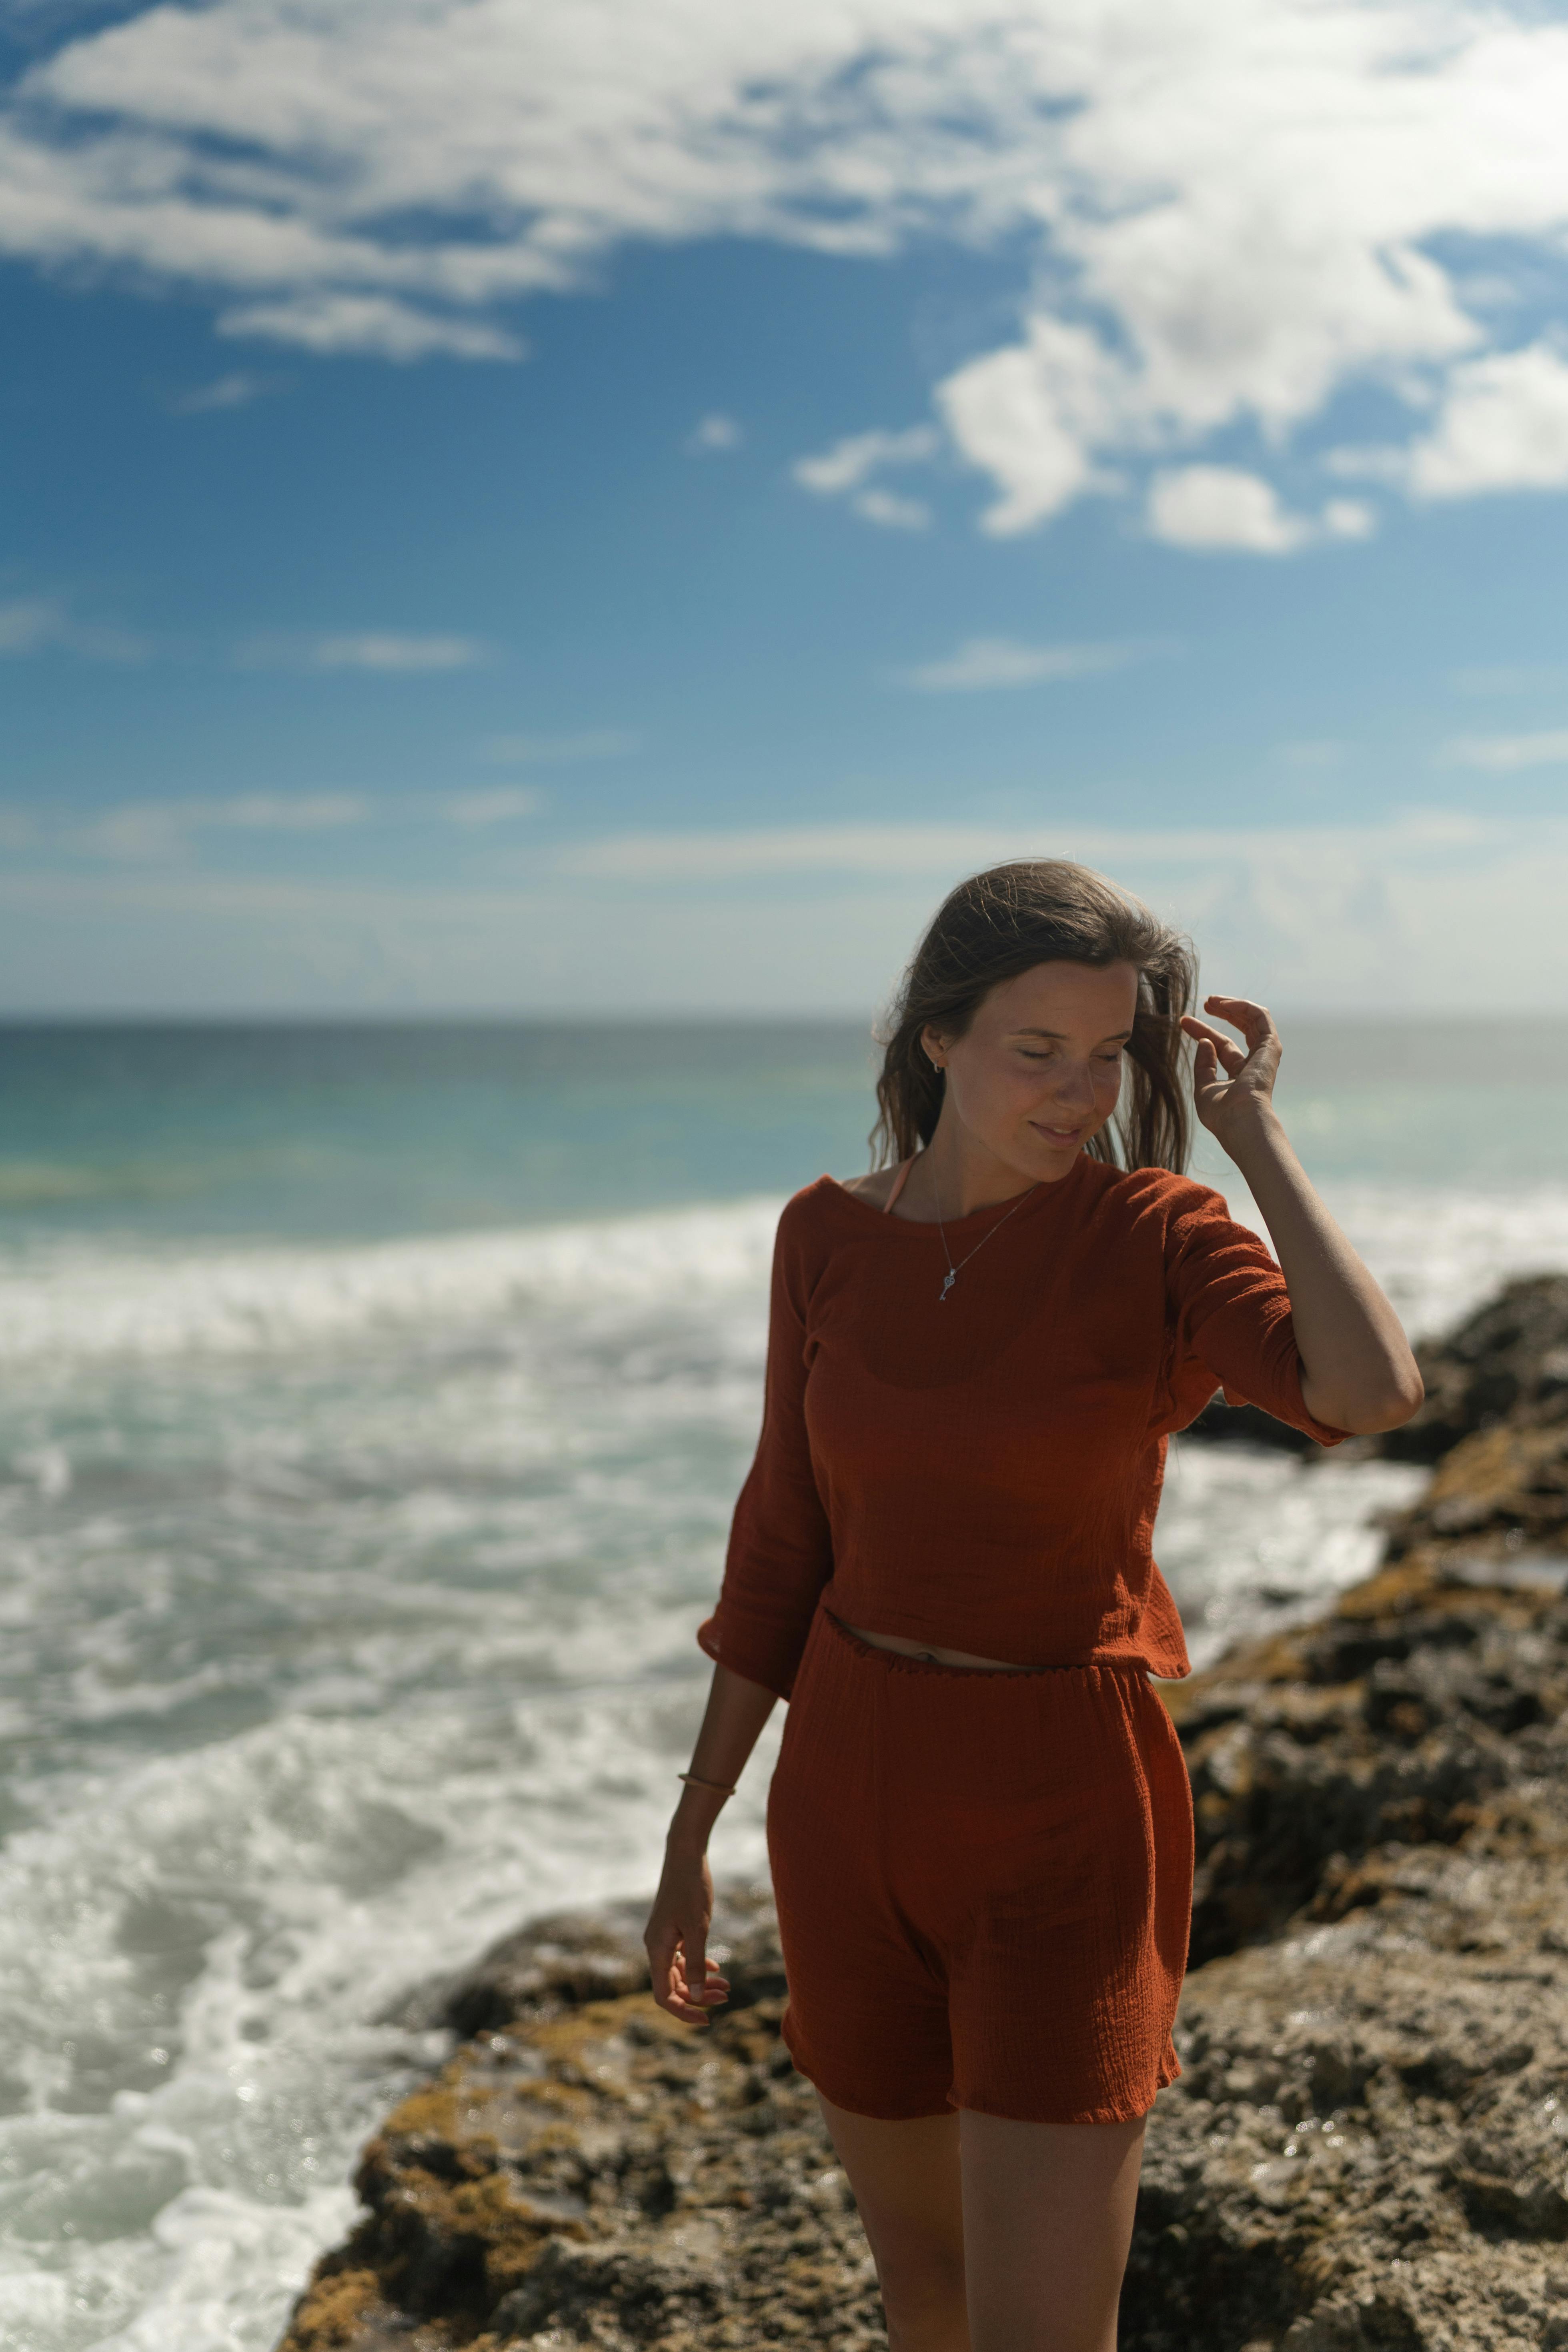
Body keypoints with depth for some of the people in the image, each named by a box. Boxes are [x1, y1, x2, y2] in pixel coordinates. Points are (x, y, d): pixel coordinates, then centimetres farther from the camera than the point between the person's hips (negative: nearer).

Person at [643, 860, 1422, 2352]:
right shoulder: (831, 1238, -1)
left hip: (1064, 1824, -4)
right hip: (850, 1796, 4)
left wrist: (1252, 1131, -19)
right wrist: (690, 1840, 8)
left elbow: (1375, 1393, -32)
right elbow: (785, 1544, 6)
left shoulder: (1160, 1239, -12)